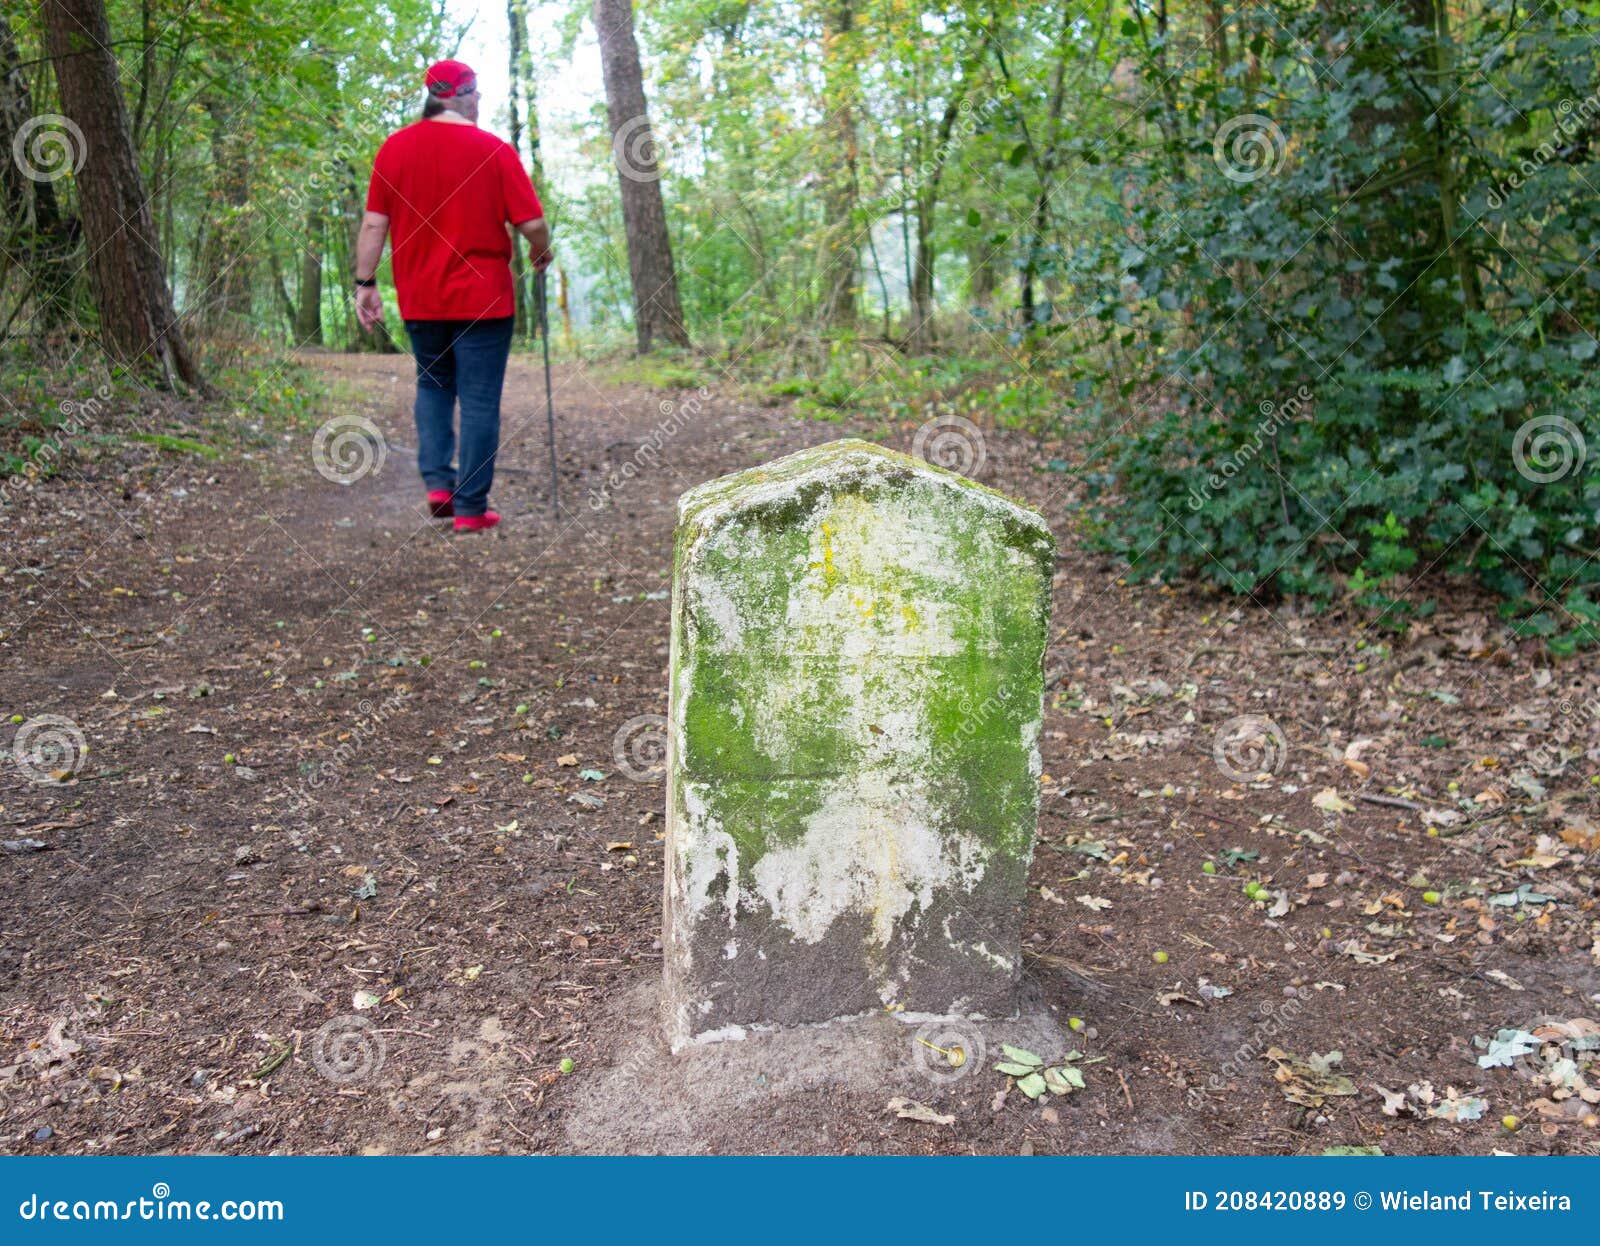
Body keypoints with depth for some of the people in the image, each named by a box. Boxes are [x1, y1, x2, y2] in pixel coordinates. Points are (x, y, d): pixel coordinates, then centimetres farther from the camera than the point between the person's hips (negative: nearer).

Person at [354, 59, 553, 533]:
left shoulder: (394, 148, 3)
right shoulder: (494, 150, -7)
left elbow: (374, 224, 1)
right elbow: (532, 223, -9)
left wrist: (365, 284, 6)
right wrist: (541, 252, 12)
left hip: (420, 299, 4)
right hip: (482, 298, -3)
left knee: (432, 385, 22)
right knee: (479, 401, 3)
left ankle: (437, 481, 9)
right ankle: (470, 507, 4)